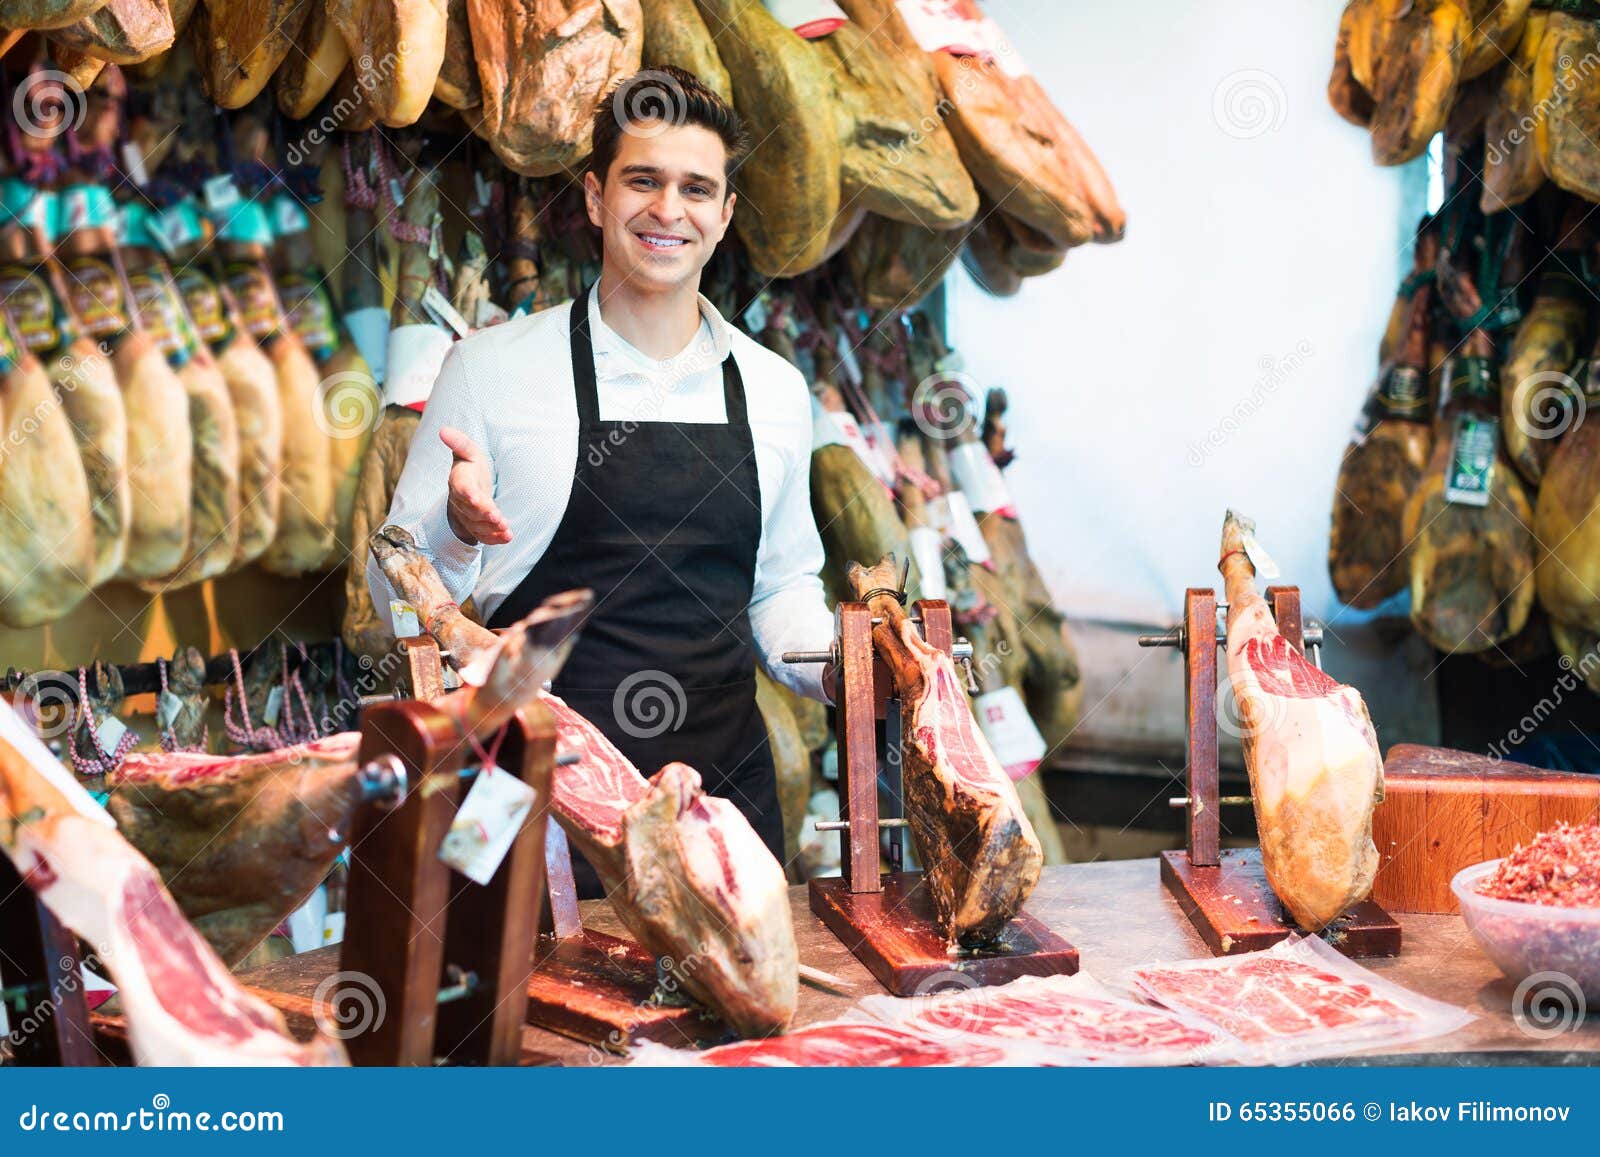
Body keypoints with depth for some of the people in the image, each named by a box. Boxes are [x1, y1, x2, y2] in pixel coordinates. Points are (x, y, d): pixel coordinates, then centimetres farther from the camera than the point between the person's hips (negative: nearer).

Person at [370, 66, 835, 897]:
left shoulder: (775, 389, 8)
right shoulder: (490, 368, -2)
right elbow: (398, 590, 0)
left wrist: (837, 669, -1)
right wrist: (457, 529, -21)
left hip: (726, 794, 3)